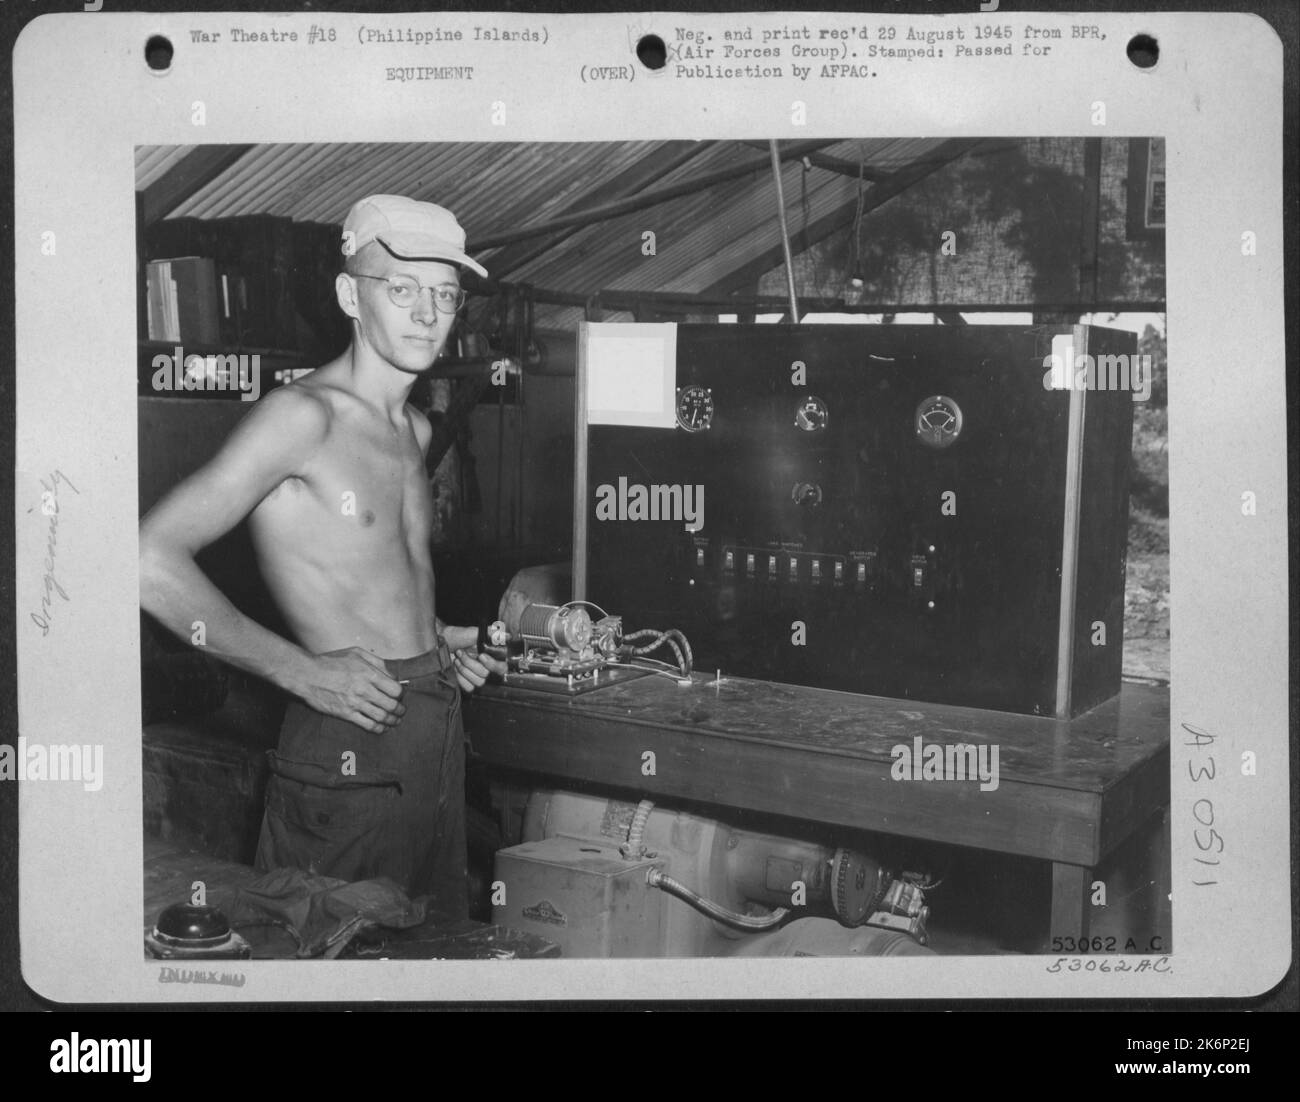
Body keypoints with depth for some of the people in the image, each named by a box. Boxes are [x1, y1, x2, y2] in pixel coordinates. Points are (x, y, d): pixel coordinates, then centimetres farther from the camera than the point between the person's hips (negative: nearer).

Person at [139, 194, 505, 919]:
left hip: (438, 721, 8)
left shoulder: (415, 428, 13)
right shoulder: (305, 415, -13)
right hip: (352, 741, -8)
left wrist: (430, 637, 12)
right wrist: (300, 670, -19)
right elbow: (153, 560, -22)